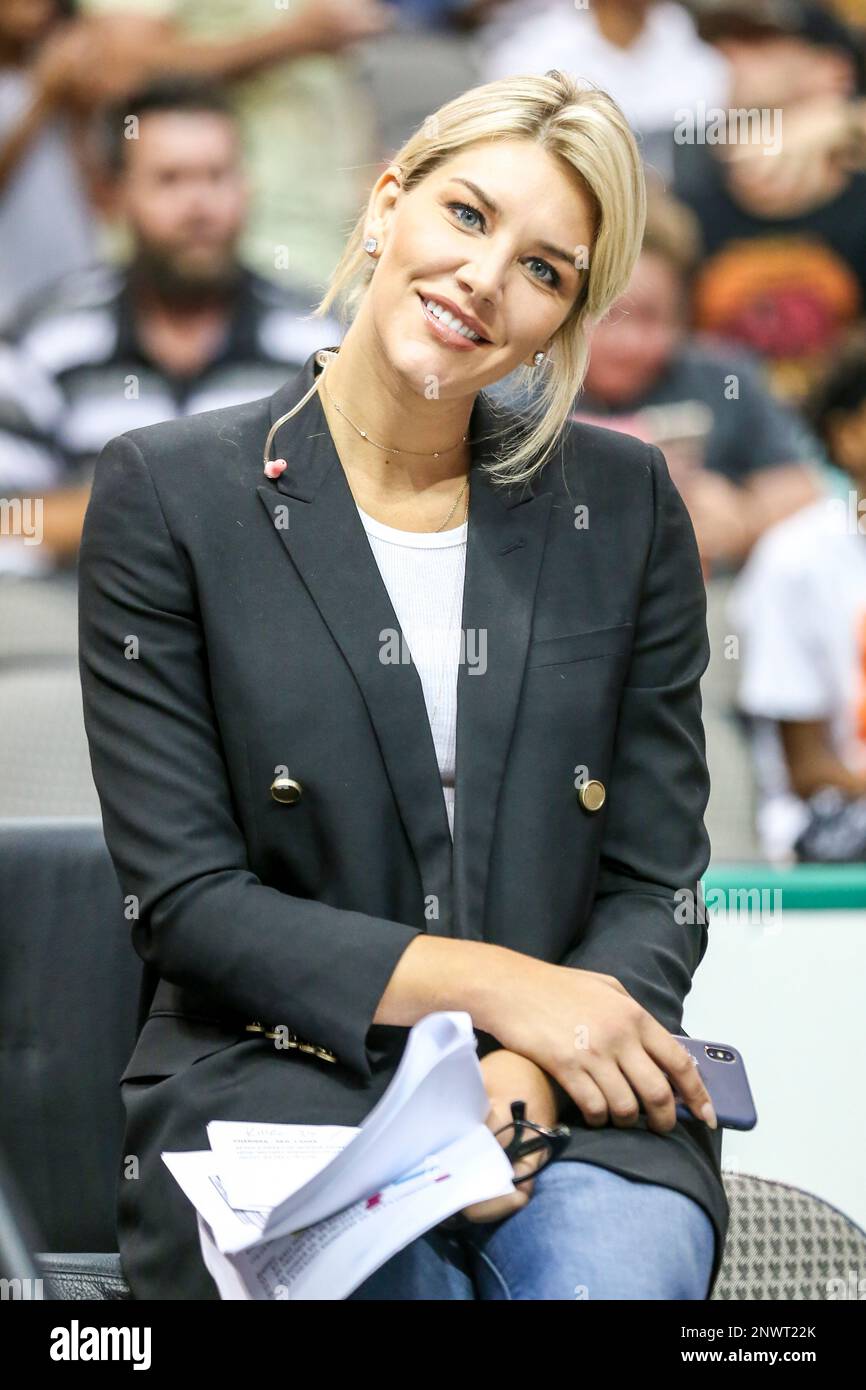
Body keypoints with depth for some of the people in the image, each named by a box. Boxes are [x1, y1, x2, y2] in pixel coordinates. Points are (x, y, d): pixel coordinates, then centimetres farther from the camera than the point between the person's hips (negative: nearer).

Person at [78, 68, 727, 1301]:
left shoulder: (624, 503, 9)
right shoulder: (168, 495, 1)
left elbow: (657, 887, 7)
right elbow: (183, 898, -3)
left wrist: (525, 1080, -14)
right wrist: (493, 983, -14)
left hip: (567, 1098, 2)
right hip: (272, 1077, -2)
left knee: (617, 1268, -32)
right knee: (388, 1277, -35)